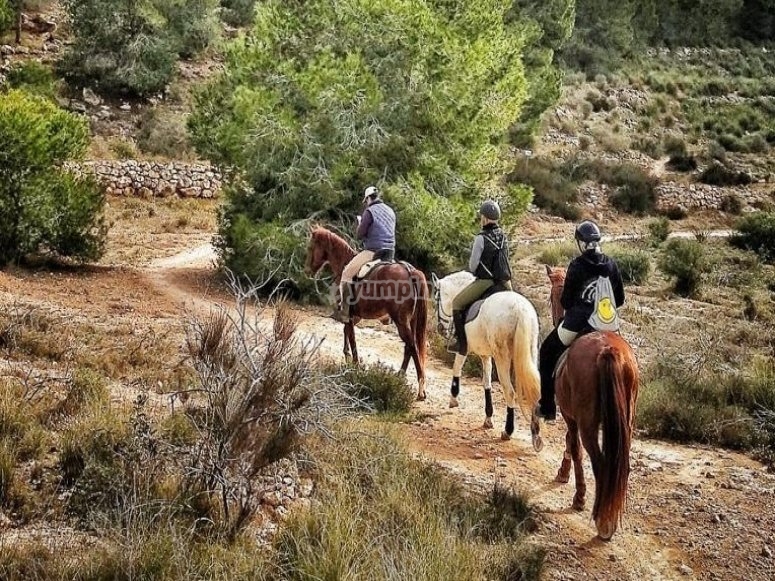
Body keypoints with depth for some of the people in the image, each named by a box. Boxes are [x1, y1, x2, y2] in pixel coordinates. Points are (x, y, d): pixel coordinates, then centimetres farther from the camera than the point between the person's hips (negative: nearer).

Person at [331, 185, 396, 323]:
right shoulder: (390, 211, 14)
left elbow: (359, 235, -9)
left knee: (347, 273, -4)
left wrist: (360, 223, 11)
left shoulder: (369, 211, -9)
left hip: (373, 251, -7)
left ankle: (344, 312, -11)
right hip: (390, 253, 8)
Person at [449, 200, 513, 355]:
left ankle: (461, 342, 3)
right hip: (505, 282, 6)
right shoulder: (504, 237, 7)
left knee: (457, 303, 6)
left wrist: (474, 273, 13)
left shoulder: (481, 238, -13)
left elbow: (473, 263, -9)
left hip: (485, 281, -6)